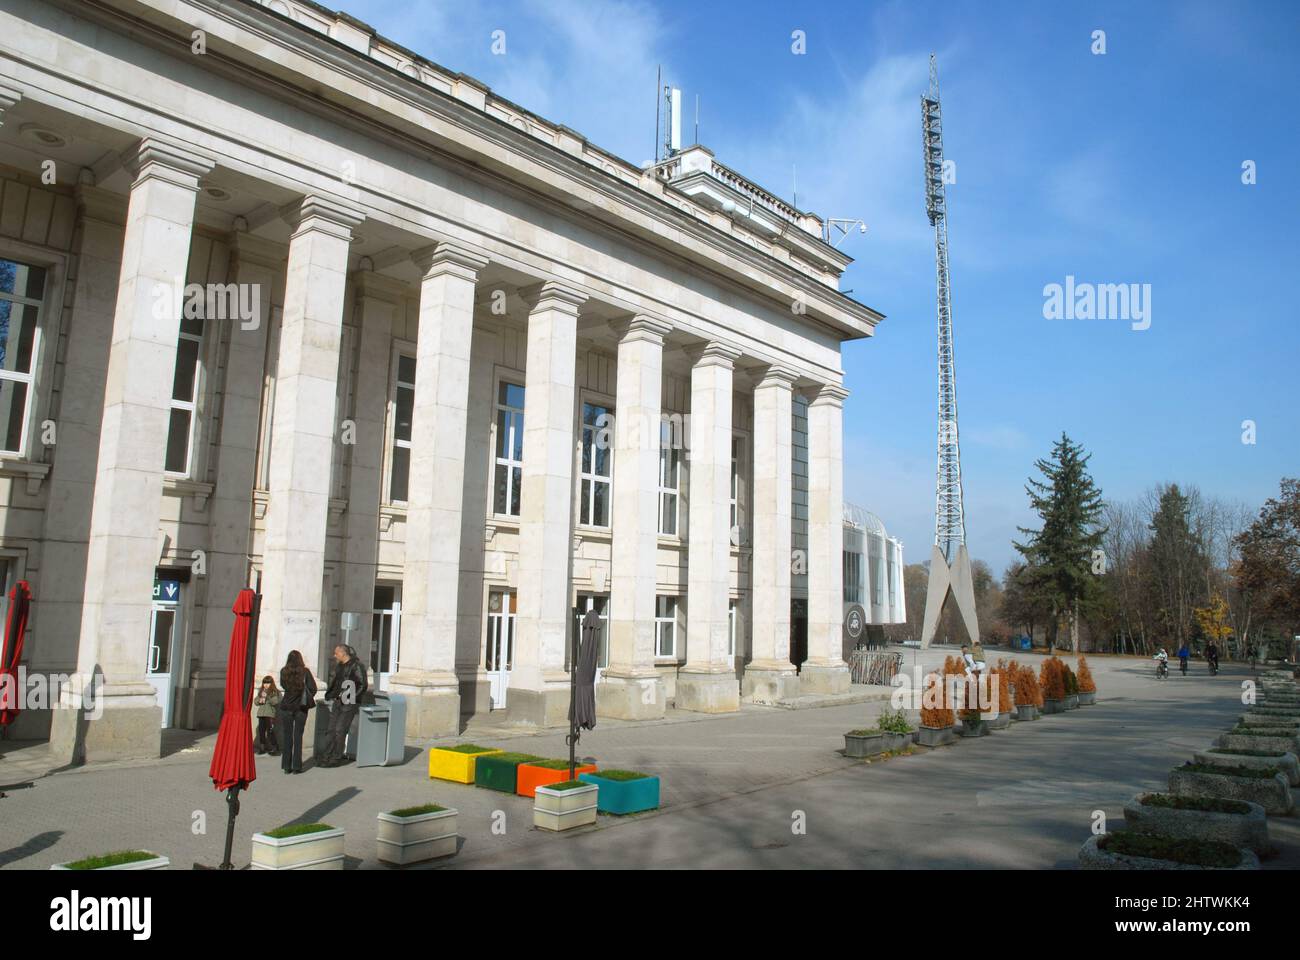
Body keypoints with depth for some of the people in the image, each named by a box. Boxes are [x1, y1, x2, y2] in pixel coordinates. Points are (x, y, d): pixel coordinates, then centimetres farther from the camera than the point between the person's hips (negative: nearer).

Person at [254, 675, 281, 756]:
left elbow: (276, 702, -13)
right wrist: (259, 701, -6)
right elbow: (255, 701, 16)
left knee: (270, 731, -11)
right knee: (261, 731, 8)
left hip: (270, 714, -6)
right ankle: (262, 747, 20)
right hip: (261, 714, 6)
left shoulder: (275, 692, -2)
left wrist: (267, 697, -20)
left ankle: (275, 748, -6)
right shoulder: (260, 691, 15)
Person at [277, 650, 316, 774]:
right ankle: (296, 766, 6)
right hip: (301, 708, -1)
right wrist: (307, 698, 9)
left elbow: (283, 685, 8)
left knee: (286, 736, 9)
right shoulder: (305, 672, -9)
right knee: (298, 736, 6)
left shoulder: (284, 672, -5)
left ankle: (286, 766, 9)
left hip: (286, 707, 1)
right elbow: (313, 688, -8)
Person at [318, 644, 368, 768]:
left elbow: (362, 685, -13)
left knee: (340, 730, -6)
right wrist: (330, 695, 14)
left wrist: (350, 698, -15)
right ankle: (327, 756, 11)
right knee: (332, 729, 6)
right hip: (337, 702, 7)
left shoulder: (356, 666, -11)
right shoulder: (339, 666, 14)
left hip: (349, 704, -7)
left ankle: (336, 758, 1)